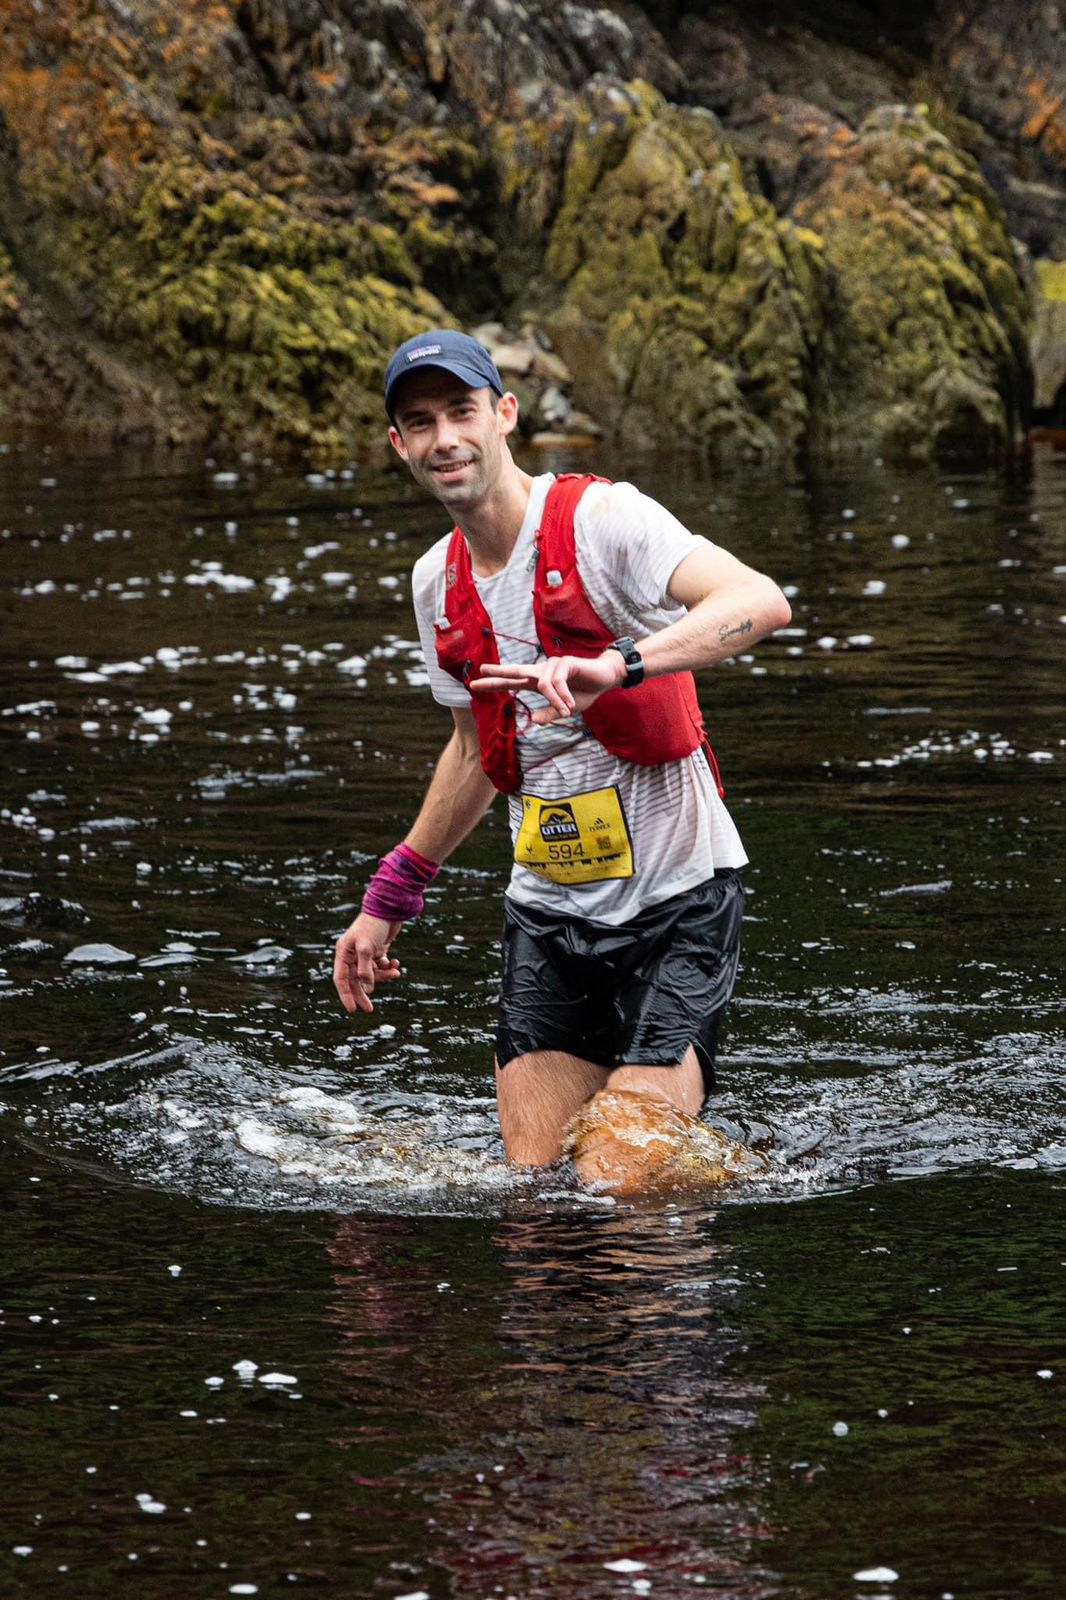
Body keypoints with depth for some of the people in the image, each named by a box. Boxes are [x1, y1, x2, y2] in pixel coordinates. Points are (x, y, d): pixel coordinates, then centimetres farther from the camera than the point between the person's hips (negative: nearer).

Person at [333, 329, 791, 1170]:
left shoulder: (600, 518, -14)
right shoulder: (438, 580, 8)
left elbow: (762, 602, -30)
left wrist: (618, 666, -44)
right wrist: (392, 895, 26)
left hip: (675, 901, -6)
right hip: (547, 909, 6)